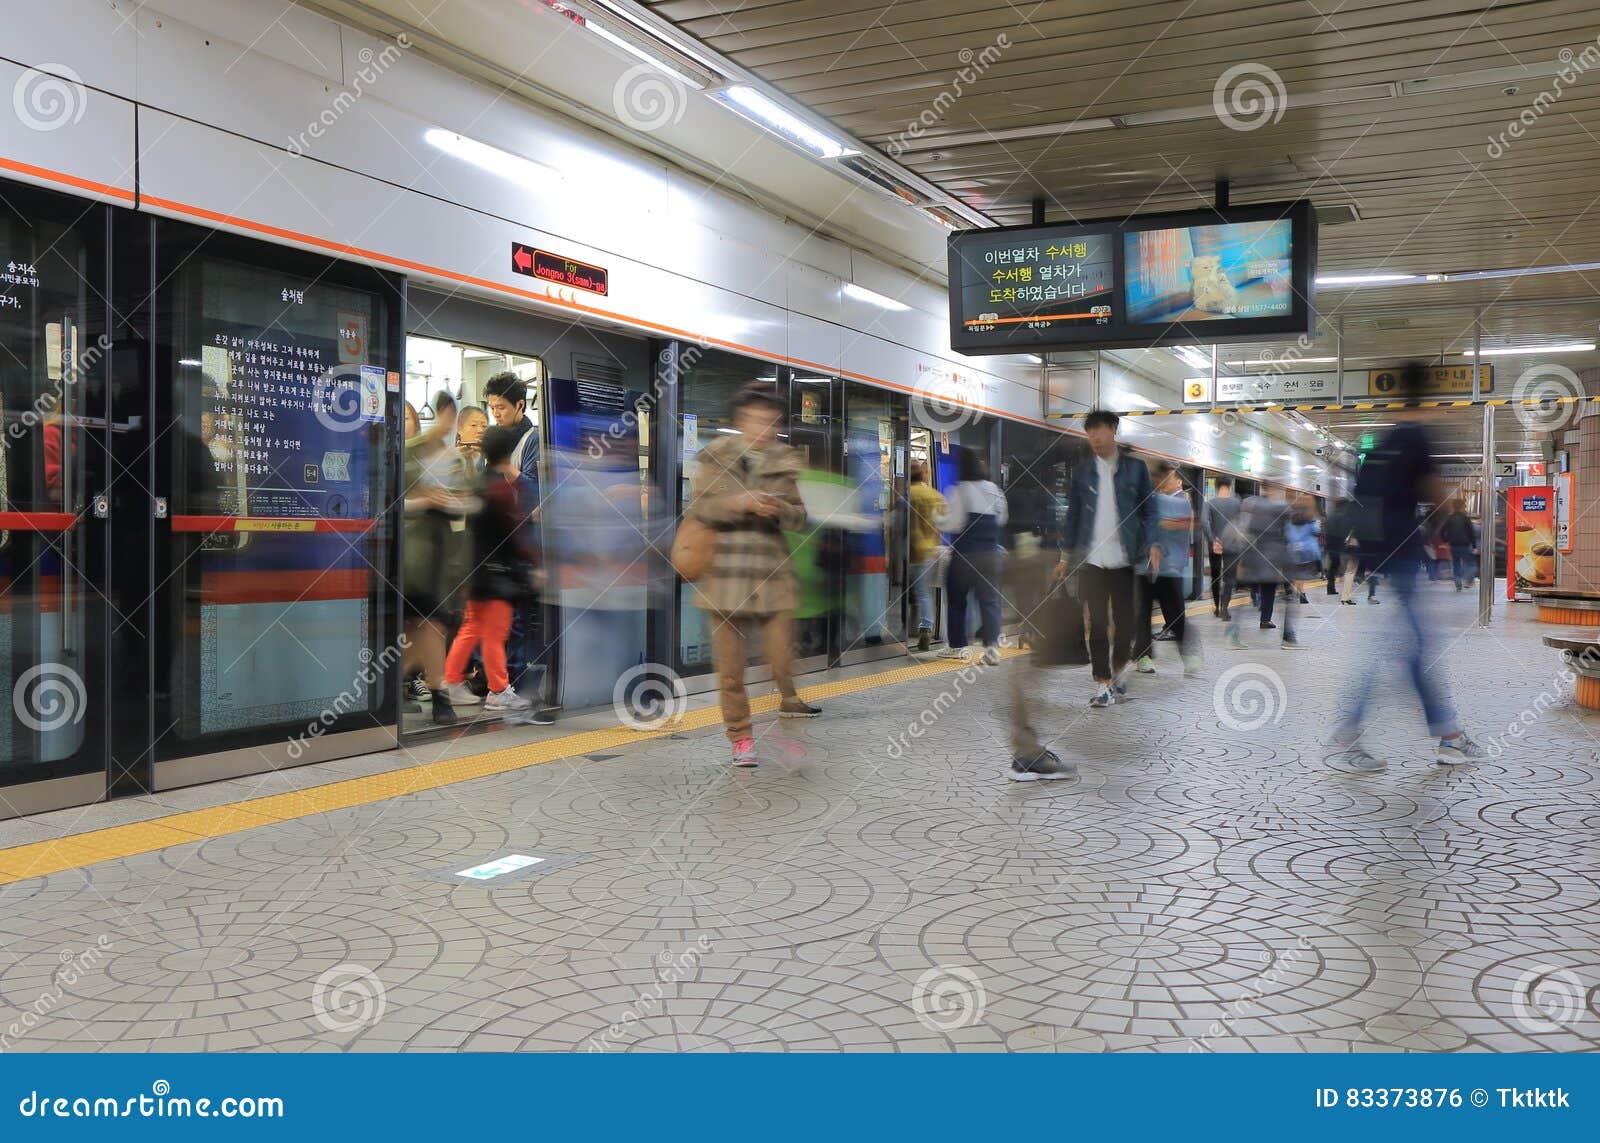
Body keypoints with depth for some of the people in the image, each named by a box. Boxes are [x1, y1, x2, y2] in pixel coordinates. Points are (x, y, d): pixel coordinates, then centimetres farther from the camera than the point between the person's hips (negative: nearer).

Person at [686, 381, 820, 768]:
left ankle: (791, 705, 22)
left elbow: (799, 518, 9)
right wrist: (738, 503, -18)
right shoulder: (715, 456, 2)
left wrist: (781, 510, -13)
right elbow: (697, 507, -5)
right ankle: (740, 735, 17)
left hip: (771, 574, 1)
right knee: (730, 664, 4)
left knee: (784, 659, -4)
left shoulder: (783, 461, 8)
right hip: (724, 572, -1)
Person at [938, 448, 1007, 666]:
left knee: (956, 599, 10)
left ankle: (957, 646, 15)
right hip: (992, 554, 5)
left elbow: (953, 523, -14)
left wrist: (938, 518, 3)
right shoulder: (994, 490, 7)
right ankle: (992, 646, -12)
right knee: (990, 599, 2)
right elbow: (1002, 519, 17)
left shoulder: (960, 491, -12)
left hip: (964, 554, -5)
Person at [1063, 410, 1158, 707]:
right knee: (1097, 624, -3)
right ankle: (1103, 685, 2)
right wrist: (1068, 551, 6)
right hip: (1091, 559, 0)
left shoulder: (1135, 467, 4)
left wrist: (1151, 544, -6)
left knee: (1125, 622, 6)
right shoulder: (1081, 470, 8)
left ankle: (1117, 672, 30)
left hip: (1125, 558, 0)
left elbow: (1148, 509, 5)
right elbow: (1073, 512, 11)